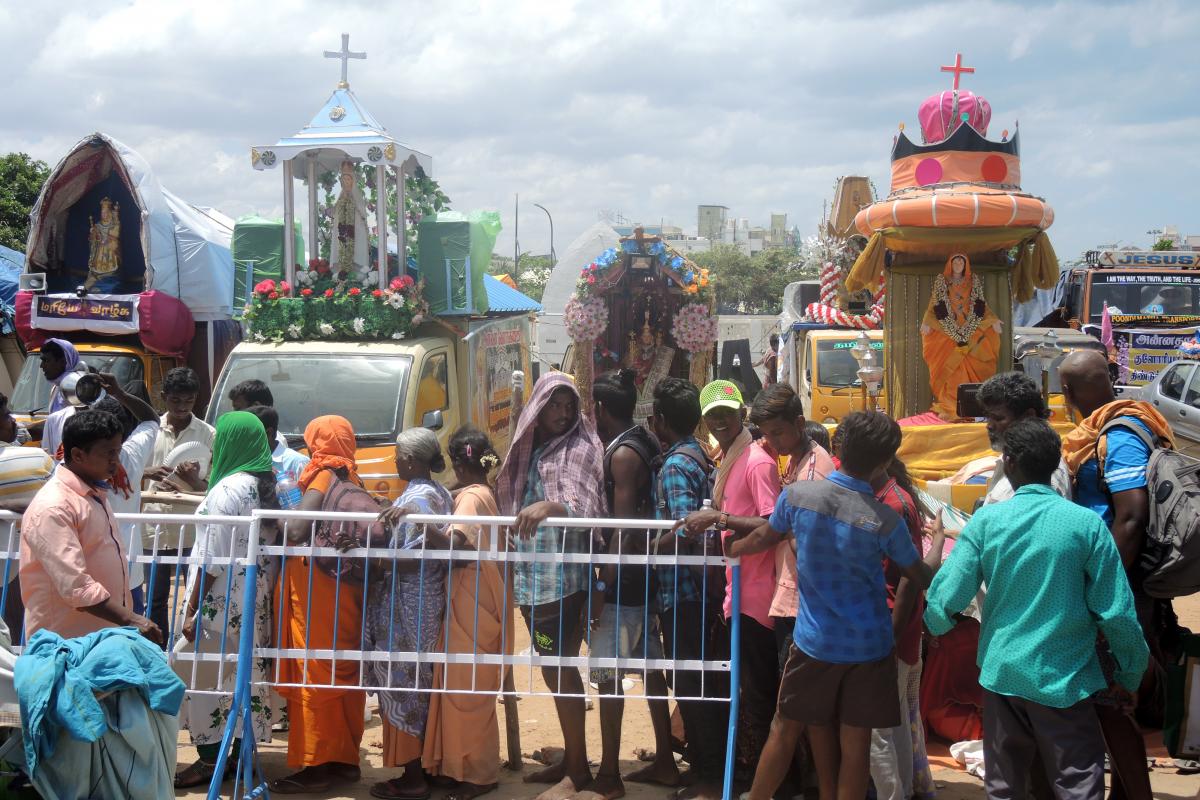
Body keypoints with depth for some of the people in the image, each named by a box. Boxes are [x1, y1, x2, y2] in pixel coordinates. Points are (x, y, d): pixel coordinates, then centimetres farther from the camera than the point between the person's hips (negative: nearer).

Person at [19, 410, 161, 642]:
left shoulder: (93, 493, 12)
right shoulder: (52, 509, -19)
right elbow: (76, 587, -26)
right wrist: (130, 620, -29)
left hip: (104, 634, 9)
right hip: (69, 642, -9)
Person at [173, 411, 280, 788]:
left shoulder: (227, 489, -16)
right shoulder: (266, 487, 9)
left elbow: (212, 558, -17)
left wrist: (192, 608, -14)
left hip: (222, 601, -8)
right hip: (254, 599, 8)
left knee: (205, 676, 0)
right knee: (244, 676, 13)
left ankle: (209, 760, 3)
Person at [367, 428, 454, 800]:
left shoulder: (415, 498, -15)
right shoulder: (439, 493, 12)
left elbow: (417, 557, -22)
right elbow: (439, 547, 9)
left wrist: (375, 567, -18)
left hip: (407, 602, -9)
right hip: (427, 599, 9)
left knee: (401, 683, -2)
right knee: (420, 682, 15)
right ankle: (426, 763, 22)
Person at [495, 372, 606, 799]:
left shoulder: (580, 447, -7)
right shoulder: (529, 447, 13)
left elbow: (586, 507, -21)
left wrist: (549, 507, -37)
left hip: (562, 575, -7)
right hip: (532, 573, 7)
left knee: (558, 668, -4)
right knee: (558, 668, 14)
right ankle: (569, 759, 25)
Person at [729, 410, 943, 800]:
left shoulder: (797, 494, -11)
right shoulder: (886, 521, -14)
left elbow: (762, 539, 7)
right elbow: (923, 578, 1)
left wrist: (731, 548, 29)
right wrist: (938, 537, 21)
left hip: (813, 640, 2)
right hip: (869, 645, -1)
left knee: (785, 729, 15)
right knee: (854, 742, 6)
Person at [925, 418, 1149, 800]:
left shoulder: (987, 520, -7)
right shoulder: (1087, 524, -10)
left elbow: (946, 599, -7)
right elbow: (1116, 612, -8)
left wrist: (934, 624, 16)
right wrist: (1130, 675, 7)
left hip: (1002, 673, 2)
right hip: (1065, 681, -2)